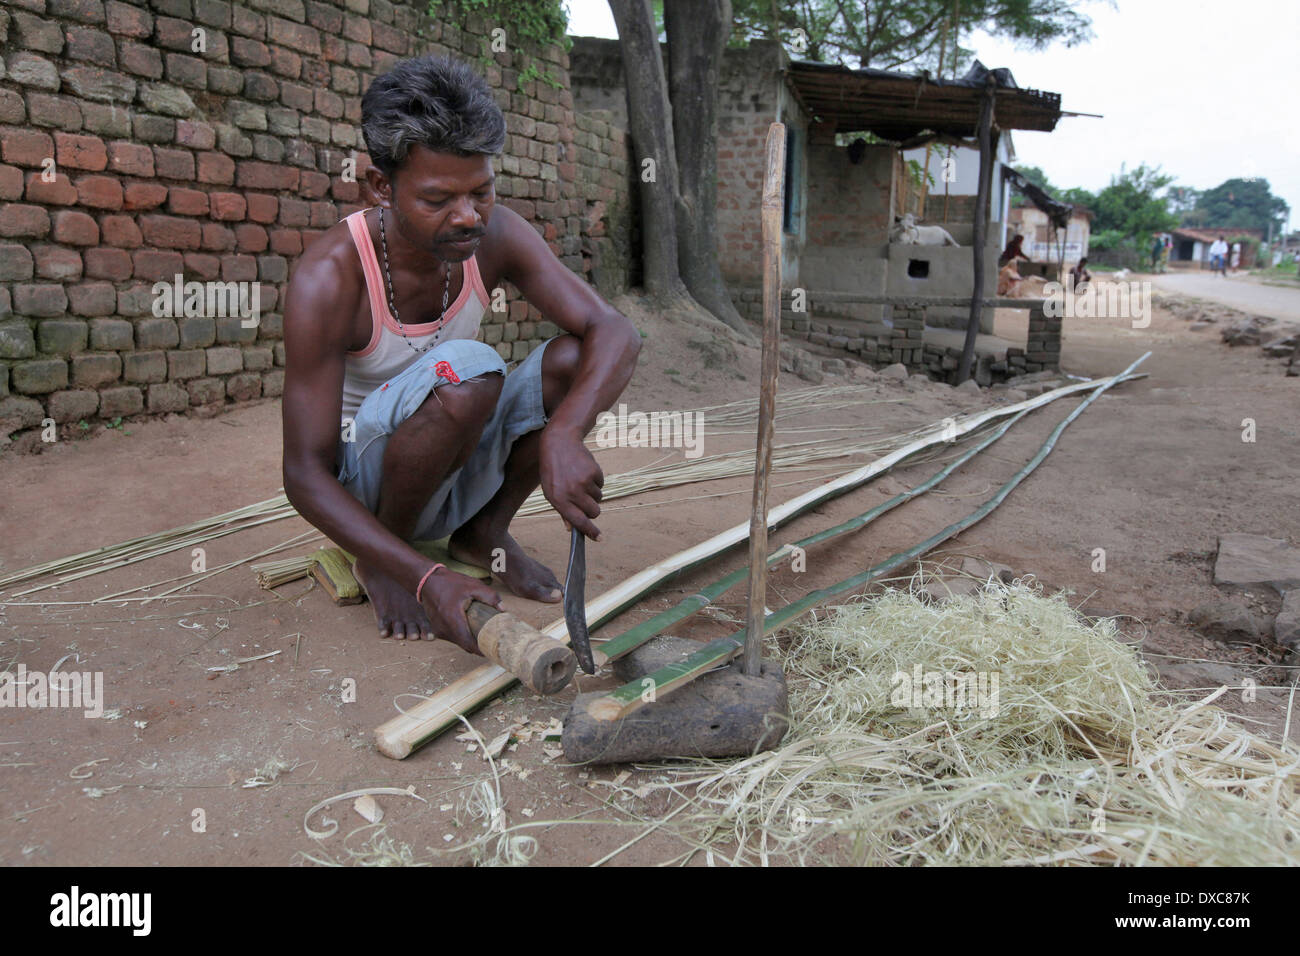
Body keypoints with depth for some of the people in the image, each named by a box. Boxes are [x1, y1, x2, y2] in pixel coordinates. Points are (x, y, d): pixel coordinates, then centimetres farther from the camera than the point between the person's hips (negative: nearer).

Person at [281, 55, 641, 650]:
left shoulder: (496, 235, -13)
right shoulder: (328, 279, -27)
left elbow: (616, 333, -22)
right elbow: (306, 475, -26)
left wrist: (561, 433, -43)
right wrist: (425, 577, -38)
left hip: (456, 475, 5)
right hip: (359, 488, -4)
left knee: (577, 357, -19)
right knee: (468, 371, -35)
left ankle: (485, 531, 0)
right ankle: (379, 560, -10)